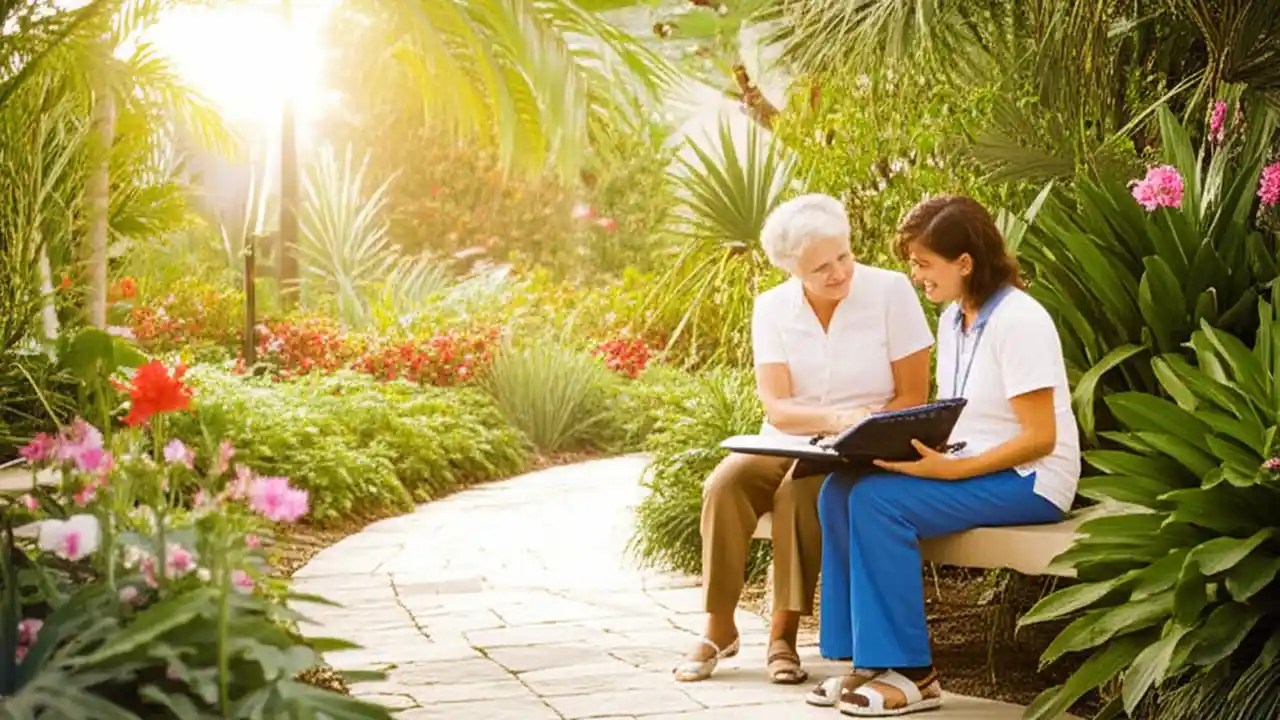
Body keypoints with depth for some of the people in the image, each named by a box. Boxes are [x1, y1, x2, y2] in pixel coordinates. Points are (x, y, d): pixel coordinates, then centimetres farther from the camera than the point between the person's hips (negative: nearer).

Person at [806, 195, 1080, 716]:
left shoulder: (1018, 321, -16)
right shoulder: (953, 319, 12)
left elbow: (1040, 439, -19)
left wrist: (947, 469, -26)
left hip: (1030, 482, -9)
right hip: (966, 469, 9)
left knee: (878, 499, -27)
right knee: (839, 489, -12)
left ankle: (911, 673, -19)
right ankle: (869, 658, -9)